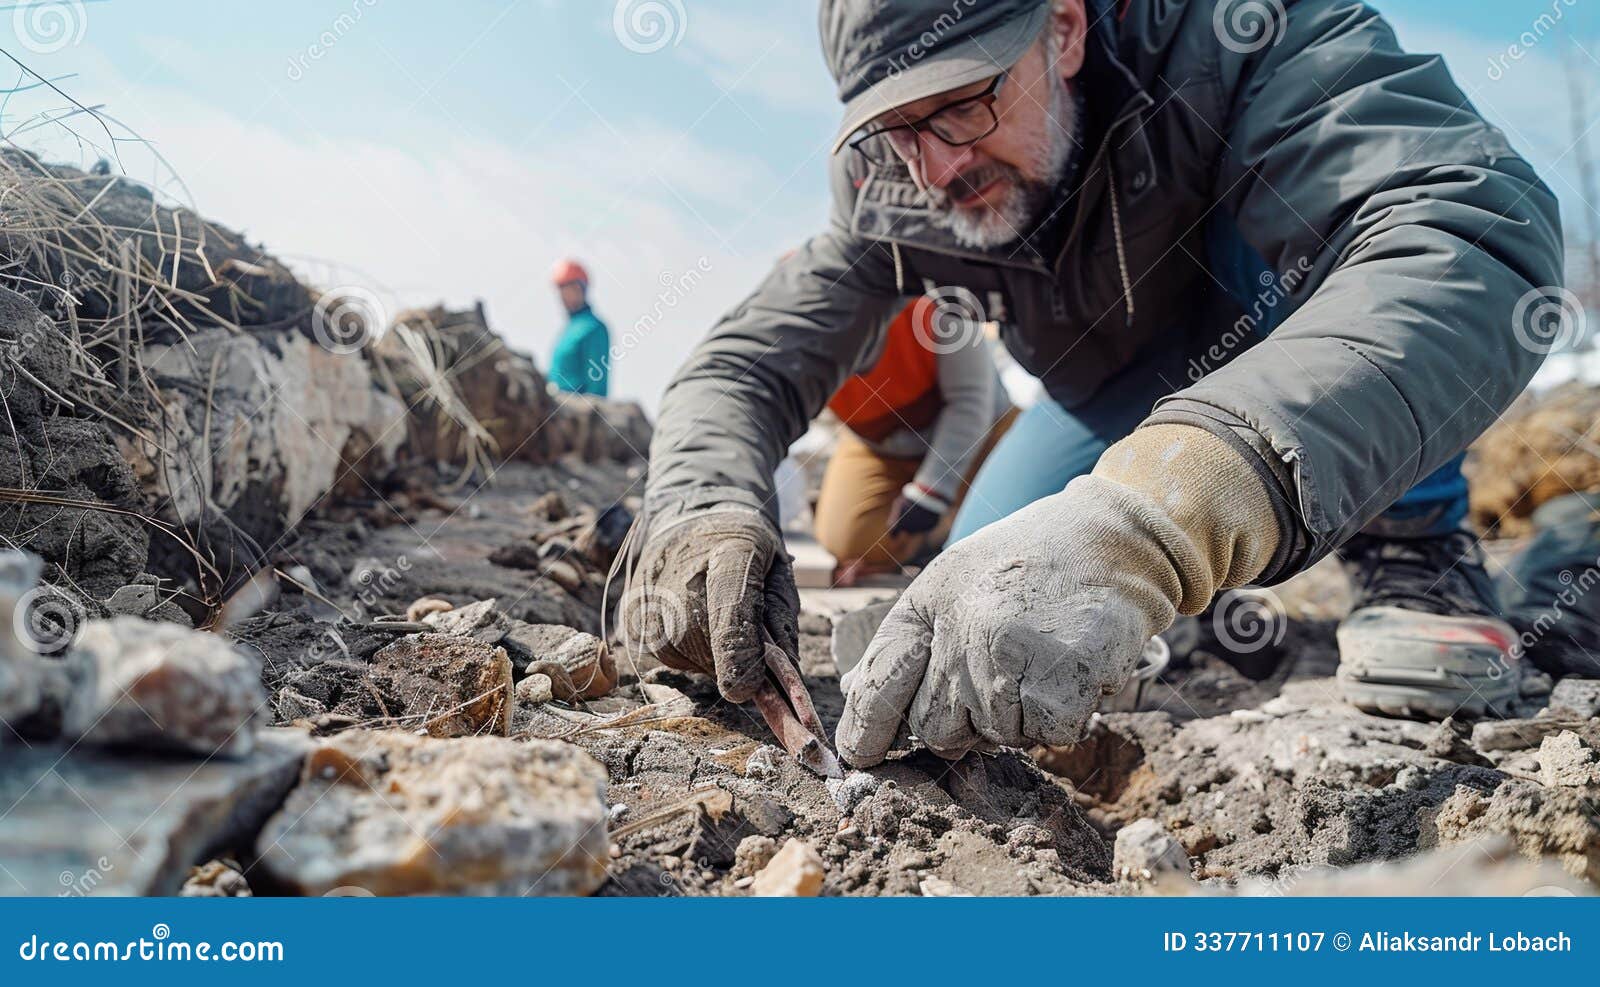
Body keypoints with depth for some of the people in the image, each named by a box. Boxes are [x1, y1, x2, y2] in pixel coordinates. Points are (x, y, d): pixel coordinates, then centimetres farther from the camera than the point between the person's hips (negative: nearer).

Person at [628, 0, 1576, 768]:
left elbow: (1483, 232, -51)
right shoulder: (892, 194, -20)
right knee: (988, 616, -12)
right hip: (1129, 401, 5)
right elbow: (747, 361, -20)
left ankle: (1411, 542, -15)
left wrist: (1156, 513, -66)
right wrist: (706, 512, -45)